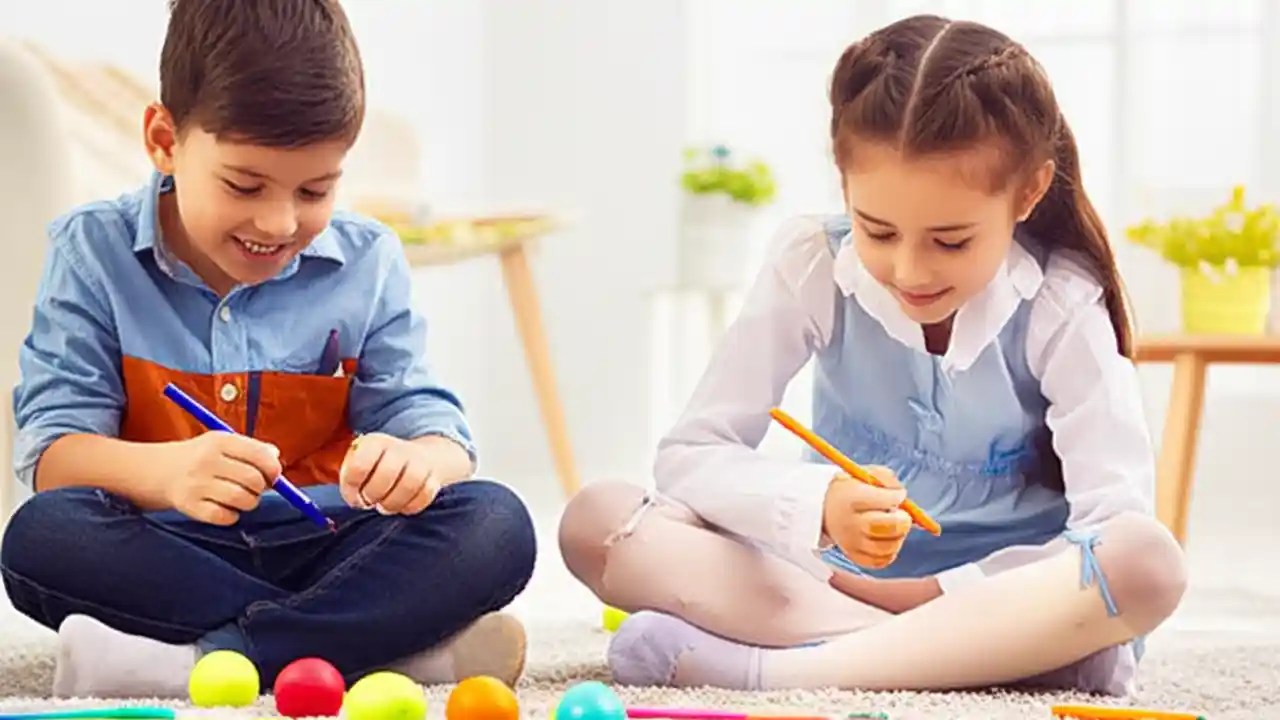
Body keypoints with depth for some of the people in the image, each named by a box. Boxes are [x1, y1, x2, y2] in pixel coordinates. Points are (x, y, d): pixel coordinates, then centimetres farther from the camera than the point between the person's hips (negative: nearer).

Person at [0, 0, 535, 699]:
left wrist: (423, 459, -29)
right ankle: (401, 640, -33)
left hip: (322, 550, 2)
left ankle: (192, 663, -35)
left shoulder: (367, 265, 3)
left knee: (496, 523, -24)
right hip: (168, 554, -1)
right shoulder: (95, 253, -2)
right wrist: (168, 471, -34)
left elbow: (426, 416, -1)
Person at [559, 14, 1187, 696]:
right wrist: (819, 505, -31)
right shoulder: (815, 264, -10)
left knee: (1150, 562, -36)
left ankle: (772, 666, -36)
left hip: (1005, 597, -2)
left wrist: (928, 593, -24)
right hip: (835, 579, 2)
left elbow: (1119, 537, -20)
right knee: (596, 519, -22)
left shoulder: (1061, 306, -14)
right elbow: (688, 454, -12)